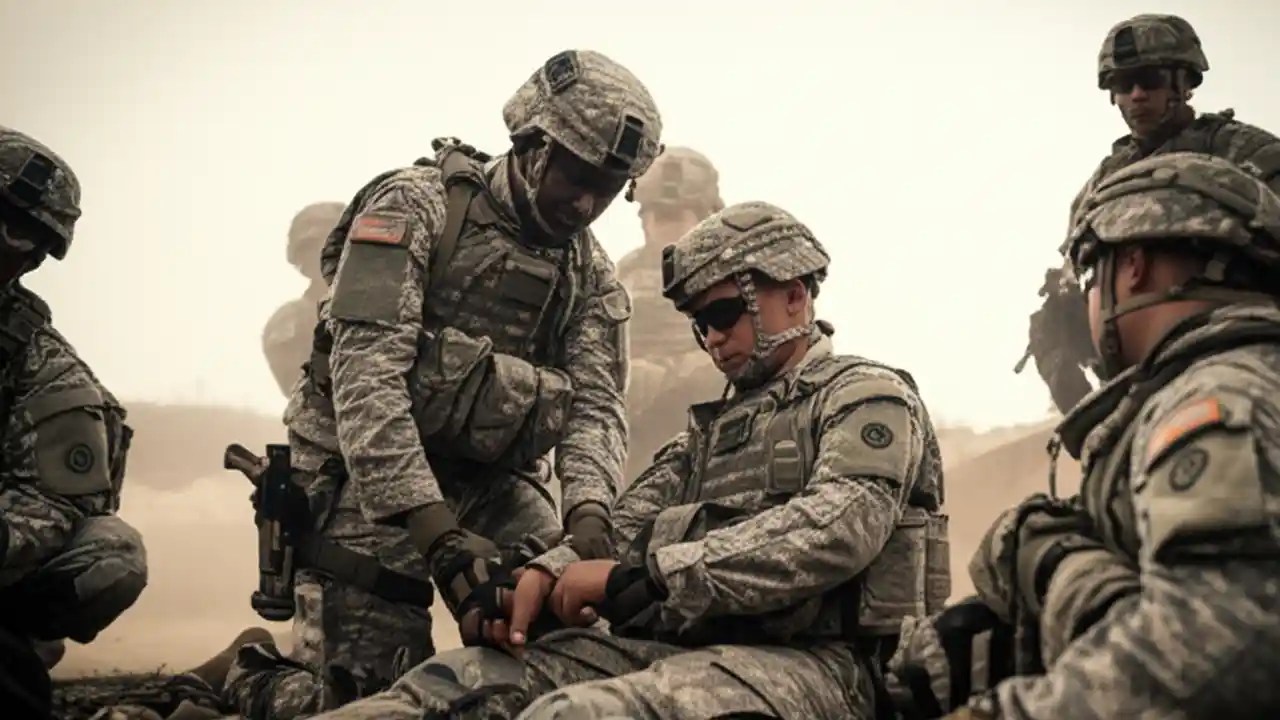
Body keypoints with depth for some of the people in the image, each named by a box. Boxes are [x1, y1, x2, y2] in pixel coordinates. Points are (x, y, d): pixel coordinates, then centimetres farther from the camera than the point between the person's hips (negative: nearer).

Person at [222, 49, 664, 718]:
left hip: (491, 480, 6)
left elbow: (595, 404, -4)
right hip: (366, 475, -5)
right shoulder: (418, 204, -13)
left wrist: (587, 515, -27)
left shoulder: (590, 272, 5)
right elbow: (366, 372, -23)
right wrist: (436, 530, -33)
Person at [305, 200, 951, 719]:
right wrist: (554, 570, -8)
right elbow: (632, 521, 16)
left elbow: (837, 532, -16)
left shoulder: (866, 396, 3)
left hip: (808, 662, -8)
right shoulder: (713, 426, 28)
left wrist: (642, 577, -19)